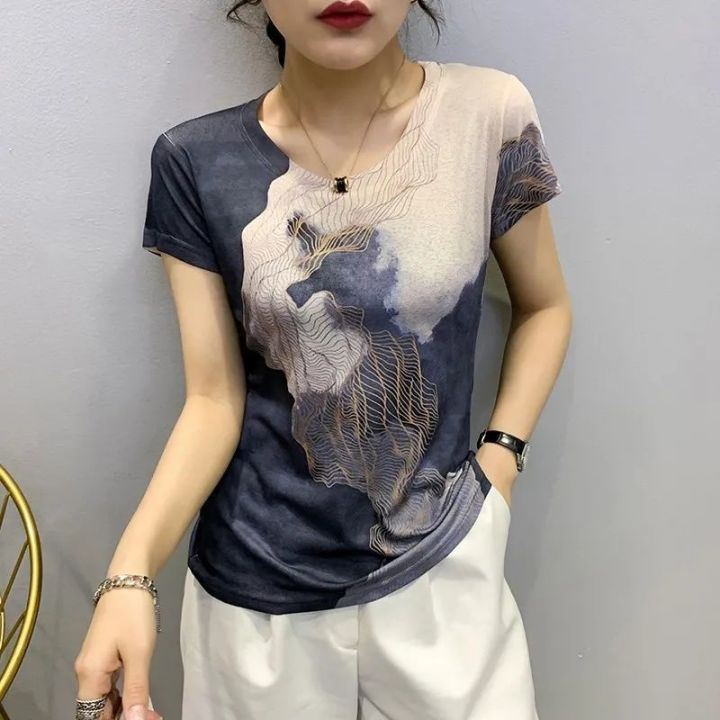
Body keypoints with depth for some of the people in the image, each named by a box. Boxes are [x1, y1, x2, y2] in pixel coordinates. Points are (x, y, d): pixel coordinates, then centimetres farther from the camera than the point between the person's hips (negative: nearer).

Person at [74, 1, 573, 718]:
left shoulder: (489, 113, -8)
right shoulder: (194, 161, -8)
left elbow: (543, 305, 7)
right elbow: (214, 398, -7)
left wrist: (501, 455, -5)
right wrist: (130, 574, -20)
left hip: (442, 568, 1)